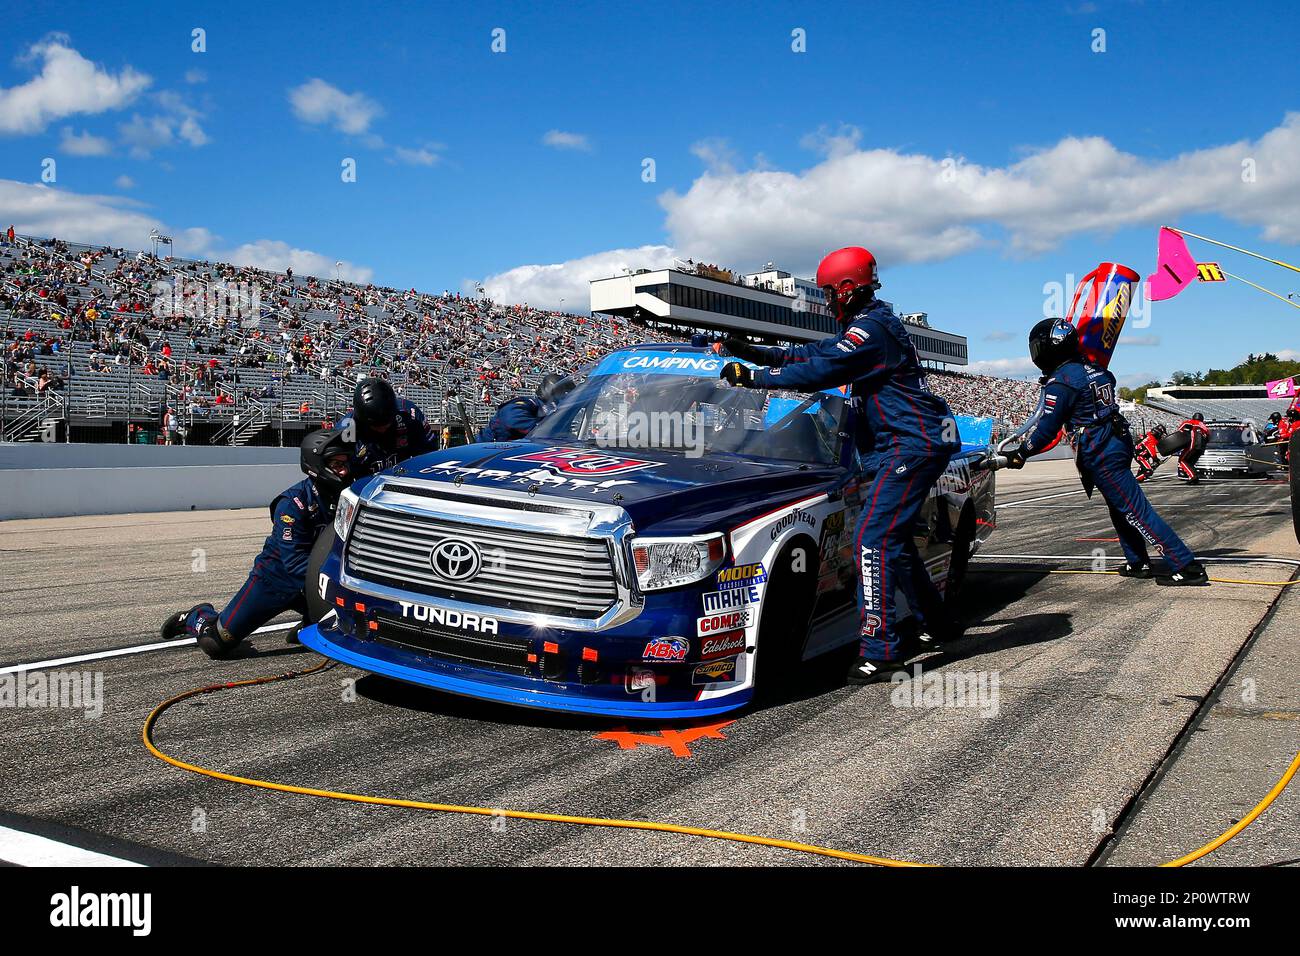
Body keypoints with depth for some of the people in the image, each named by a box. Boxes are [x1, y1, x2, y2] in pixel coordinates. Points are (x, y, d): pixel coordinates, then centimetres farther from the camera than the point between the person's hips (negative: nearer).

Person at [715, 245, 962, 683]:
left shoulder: (871, 329, -16)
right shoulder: (868, 326, 18)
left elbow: (816, 372, -23)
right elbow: (810, 354, 19)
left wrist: (751, 376, -15)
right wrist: (748, 351, 13)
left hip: (913, 445, -11)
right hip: (914, 444, 11)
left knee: (873, 539, -17)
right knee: (893, 539, 20)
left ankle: (877, 651, -19)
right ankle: (937, 622, 35)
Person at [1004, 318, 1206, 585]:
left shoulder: (1060, 382, -15)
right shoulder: (1095, 370, 11)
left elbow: (1046, 427, -15)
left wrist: (1020, 454, -3)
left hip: (1101, 456, -9)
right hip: (1119, 443, 9)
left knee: (1136, 511, -7)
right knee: (1121, 509, 21)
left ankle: (1186, 567, -8)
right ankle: (1138, 563, 27)